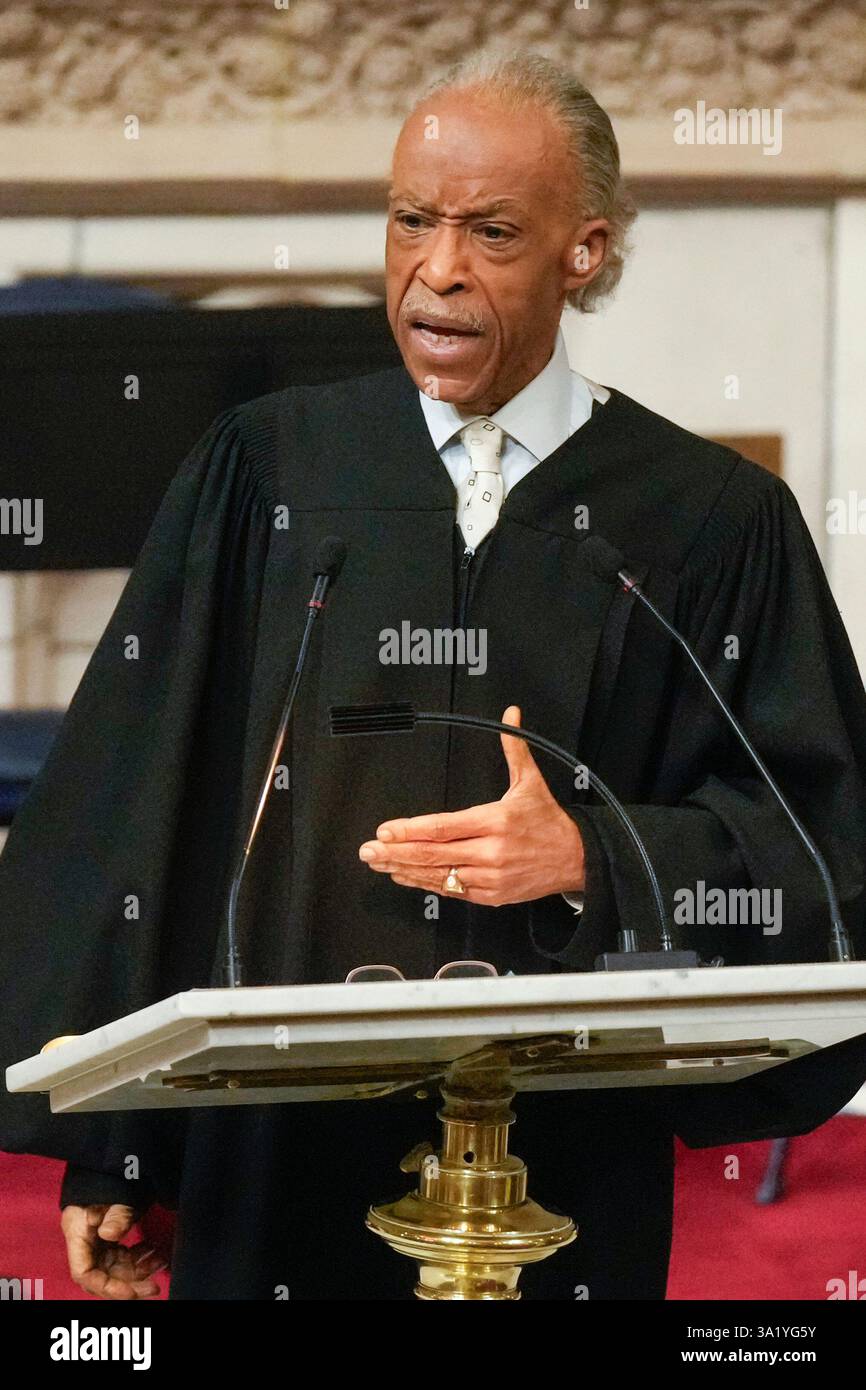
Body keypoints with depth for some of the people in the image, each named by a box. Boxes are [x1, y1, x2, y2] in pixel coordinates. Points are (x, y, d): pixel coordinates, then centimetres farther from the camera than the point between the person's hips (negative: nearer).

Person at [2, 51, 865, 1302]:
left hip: (570, 1167, 0)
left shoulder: (713, 519, 2)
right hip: (275, 1149, 1)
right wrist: (108, 1151, -1)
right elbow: (135, 809, 3)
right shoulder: (263, 470, 4)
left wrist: (592, 858, -16)